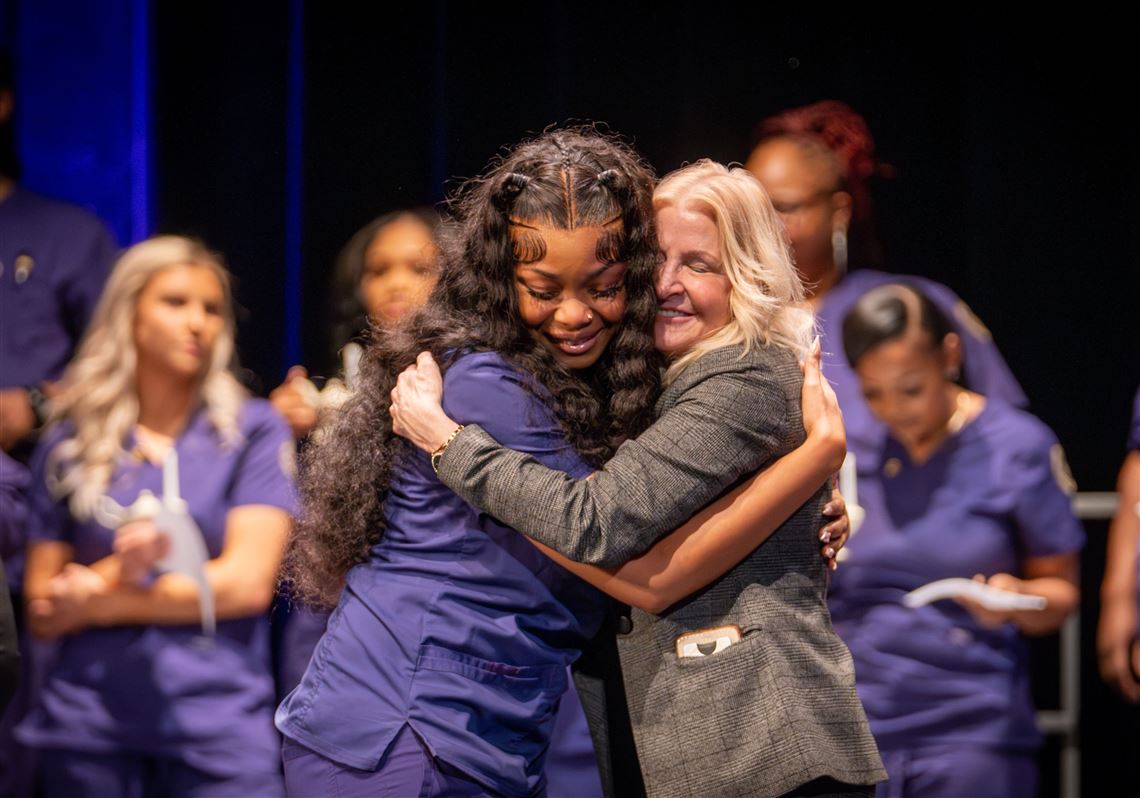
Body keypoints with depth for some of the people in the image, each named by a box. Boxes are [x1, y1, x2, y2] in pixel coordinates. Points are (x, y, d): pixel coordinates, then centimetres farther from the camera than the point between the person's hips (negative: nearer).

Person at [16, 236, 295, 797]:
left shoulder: (253, 431, 4)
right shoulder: (69, 445, 9)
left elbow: (248, 582, -5)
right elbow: (42, 612, 8)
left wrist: (99, 602, -1)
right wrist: (117, 571, -12)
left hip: (217, 724, -2)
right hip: (88, 726, 2)